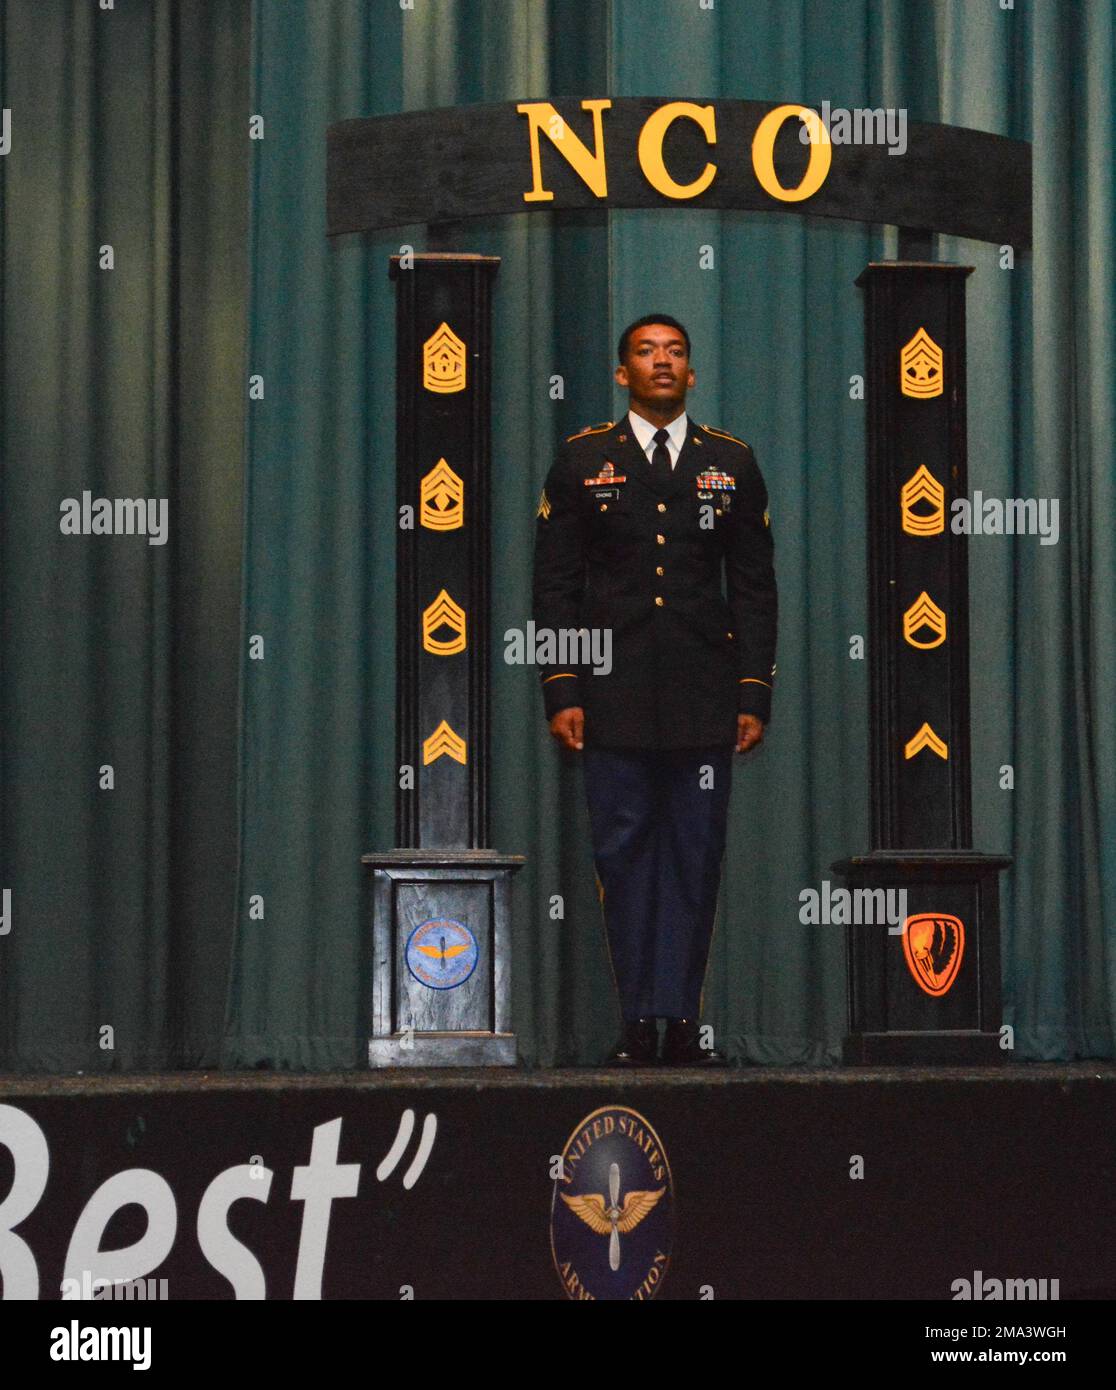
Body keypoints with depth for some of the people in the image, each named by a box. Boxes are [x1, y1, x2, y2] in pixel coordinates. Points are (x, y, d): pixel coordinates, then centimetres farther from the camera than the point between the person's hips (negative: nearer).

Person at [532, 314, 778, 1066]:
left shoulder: (732, 463, 10)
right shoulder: (582, 461, 7)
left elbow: (755, 587, 9)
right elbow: (555, 586, 5)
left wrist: (755, 694, 2)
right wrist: (561, 691, -4)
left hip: (705, 690, 1)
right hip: (614, 689, -1)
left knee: (695, 853, 0)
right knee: (623, 850, -1)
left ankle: (683, 1018, 4)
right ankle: (639, 1022, 2)